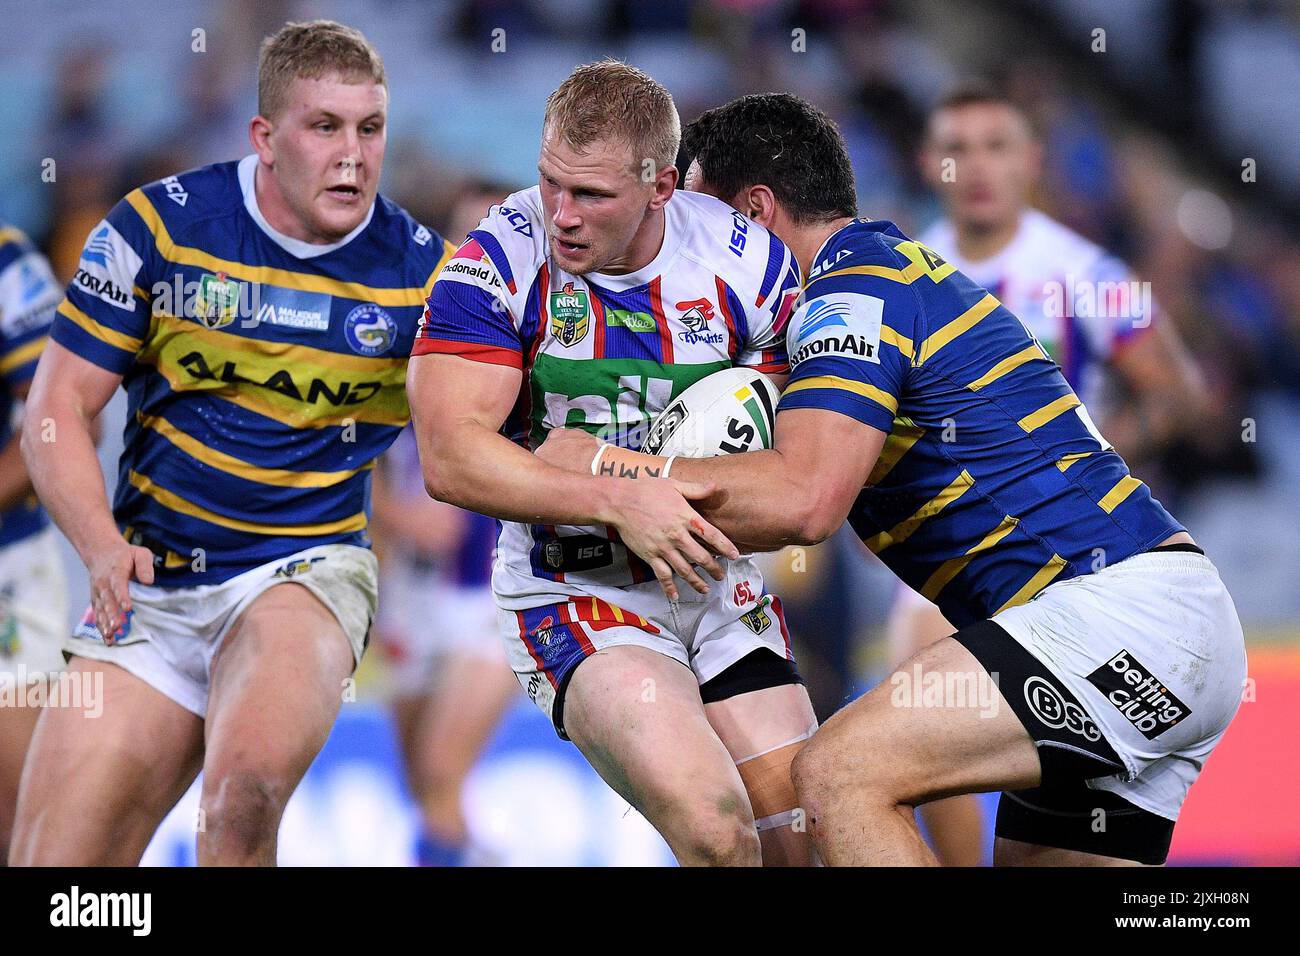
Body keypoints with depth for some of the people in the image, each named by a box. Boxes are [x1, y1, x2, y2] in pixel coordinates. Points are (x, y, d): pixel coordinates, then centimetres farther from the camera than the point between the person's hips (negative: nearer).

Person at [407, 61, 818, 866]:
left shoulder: (751, 263, -7)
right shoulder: (498, 262, -16)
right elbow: (450, 459, -24)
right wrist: (618, 500, -32)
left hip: (714, 585, 4)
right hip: (572, 594, -4)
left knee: (811, 839, -1)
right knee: (715, 833, -26)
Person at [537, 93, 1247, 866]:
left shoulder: (855, 293, -8)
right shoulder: (901, 269, 23)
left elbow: (803, 499, -23)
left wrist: (601, 466, -14)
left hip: (1119, 613, -11)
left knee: (841, 774, -19)